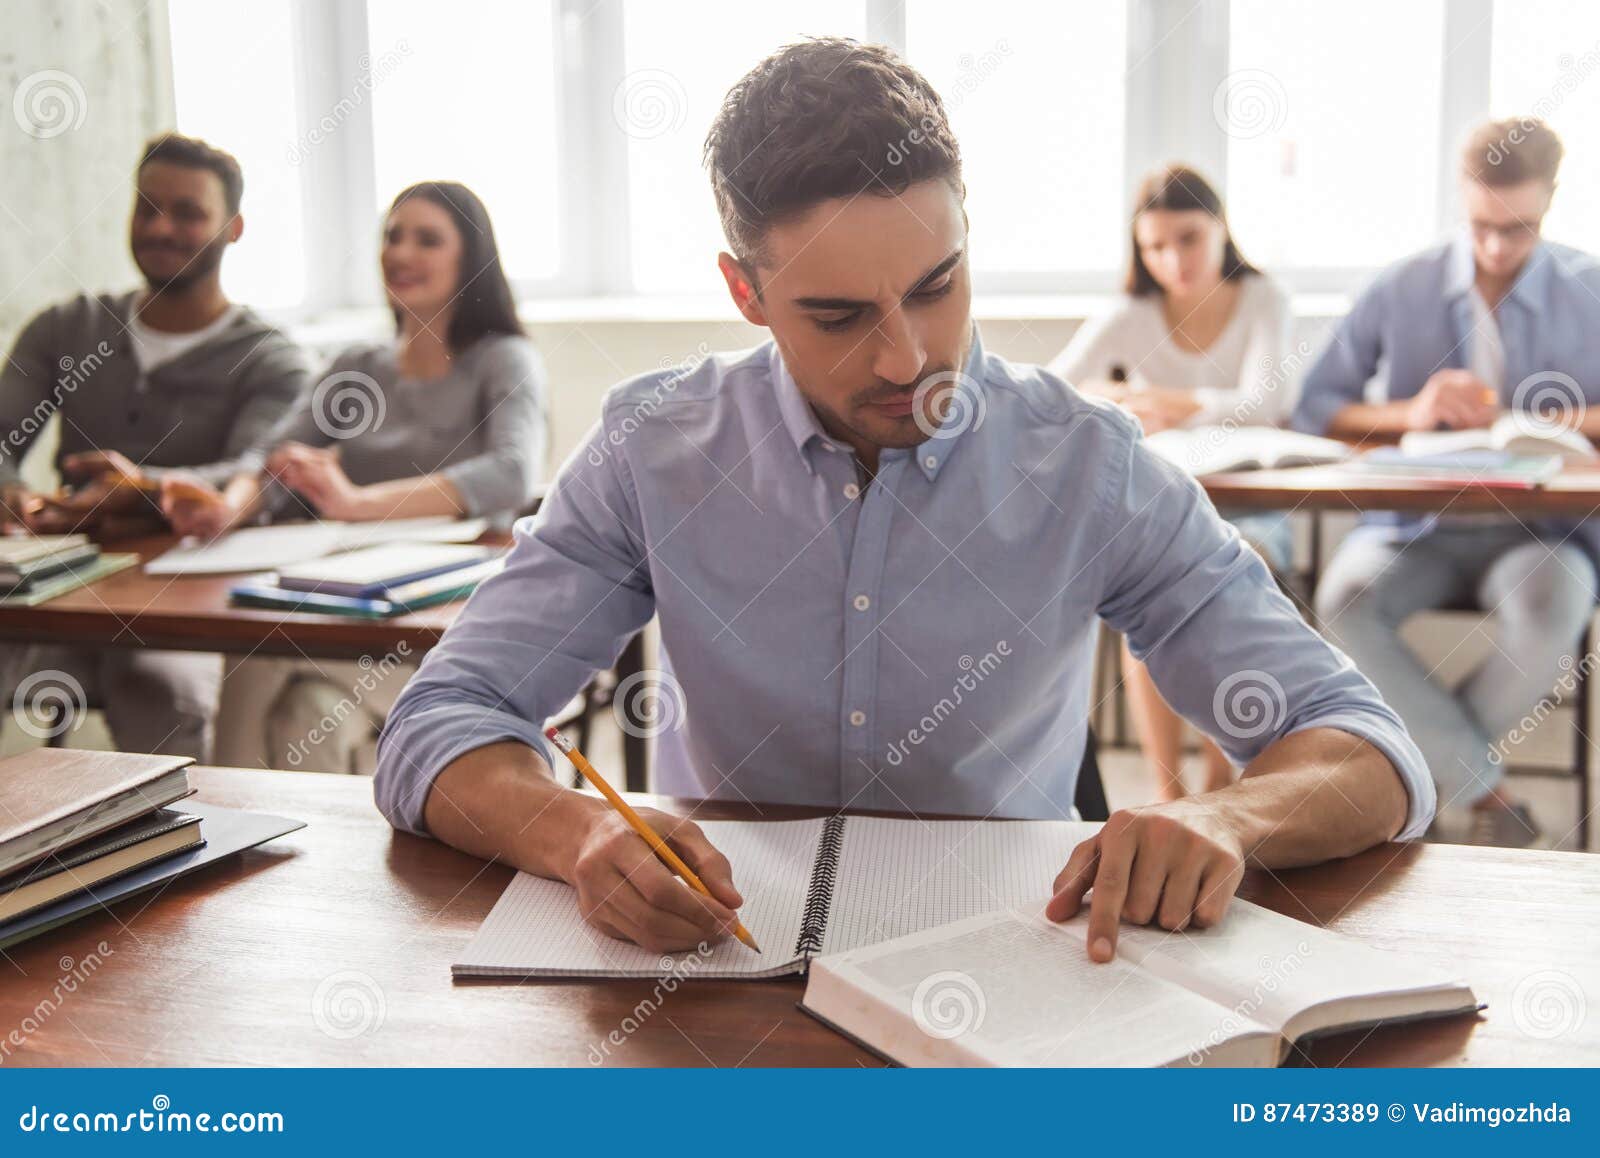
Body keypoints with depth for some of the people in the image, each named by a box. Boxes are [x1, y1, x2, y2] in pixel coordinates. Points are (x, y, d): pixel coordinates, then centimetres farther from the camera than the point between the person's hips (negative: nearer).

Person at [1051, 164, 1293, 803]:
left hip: (1245, 506, -1)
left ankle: (1222, 782, -19)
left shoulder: (1263, 302, 0)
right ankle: (1168, 790, -23)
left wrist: (1186, 406, -38)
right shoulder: (1131, 318, 1)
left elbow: (1264, 402, -17)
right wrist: (1099, 402, -35)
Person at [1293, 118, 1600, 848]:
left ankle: (1419, 767, -9)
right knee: (1346, 599, -32)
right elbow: (1314, 408, 2)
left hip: (1536, 531, 0)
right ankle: (1484, 792, -18)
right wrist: (1408, 413, -14)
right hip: (1414, 526, 1)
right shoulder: (1401, 290, 6)